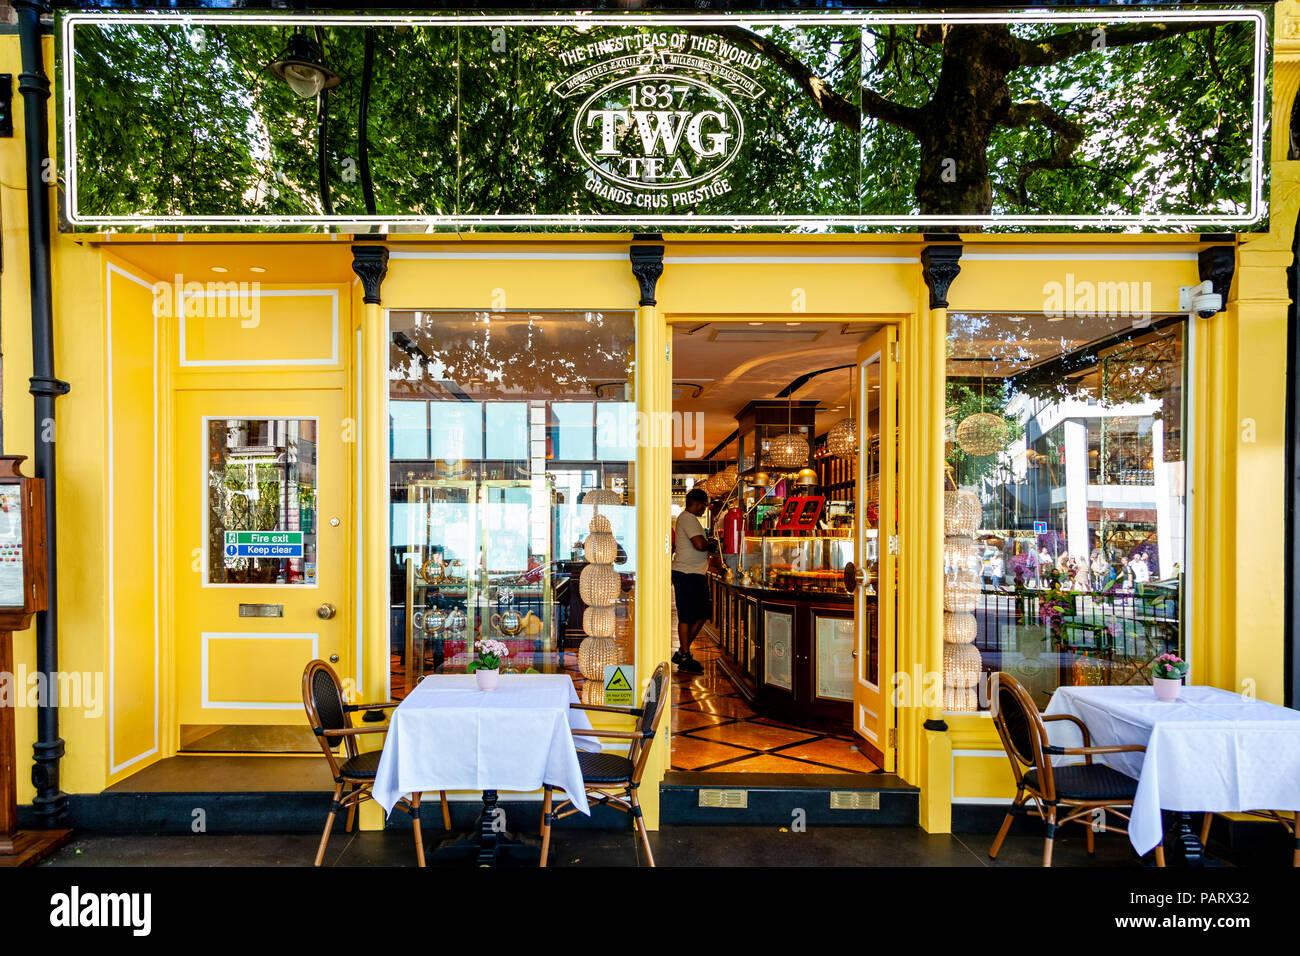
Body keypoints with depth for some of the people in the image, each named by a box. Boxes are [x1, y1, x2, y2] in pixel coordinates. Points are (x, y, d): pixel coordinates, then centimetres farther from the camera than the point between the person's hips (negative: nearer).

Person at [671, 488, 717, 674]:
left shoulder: (689, 519, 20)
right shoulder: (688, 519, -13)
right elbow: (699, 544, -24)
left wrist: (708, 542, 8)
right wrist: (711, 544, -5)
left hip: (696, 574, 11)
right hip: (687, 574, -11)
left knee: (701, 615, 13)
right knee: (687, 616, -4)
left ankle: (682, 652, 21)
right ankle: (684, 658, 4)